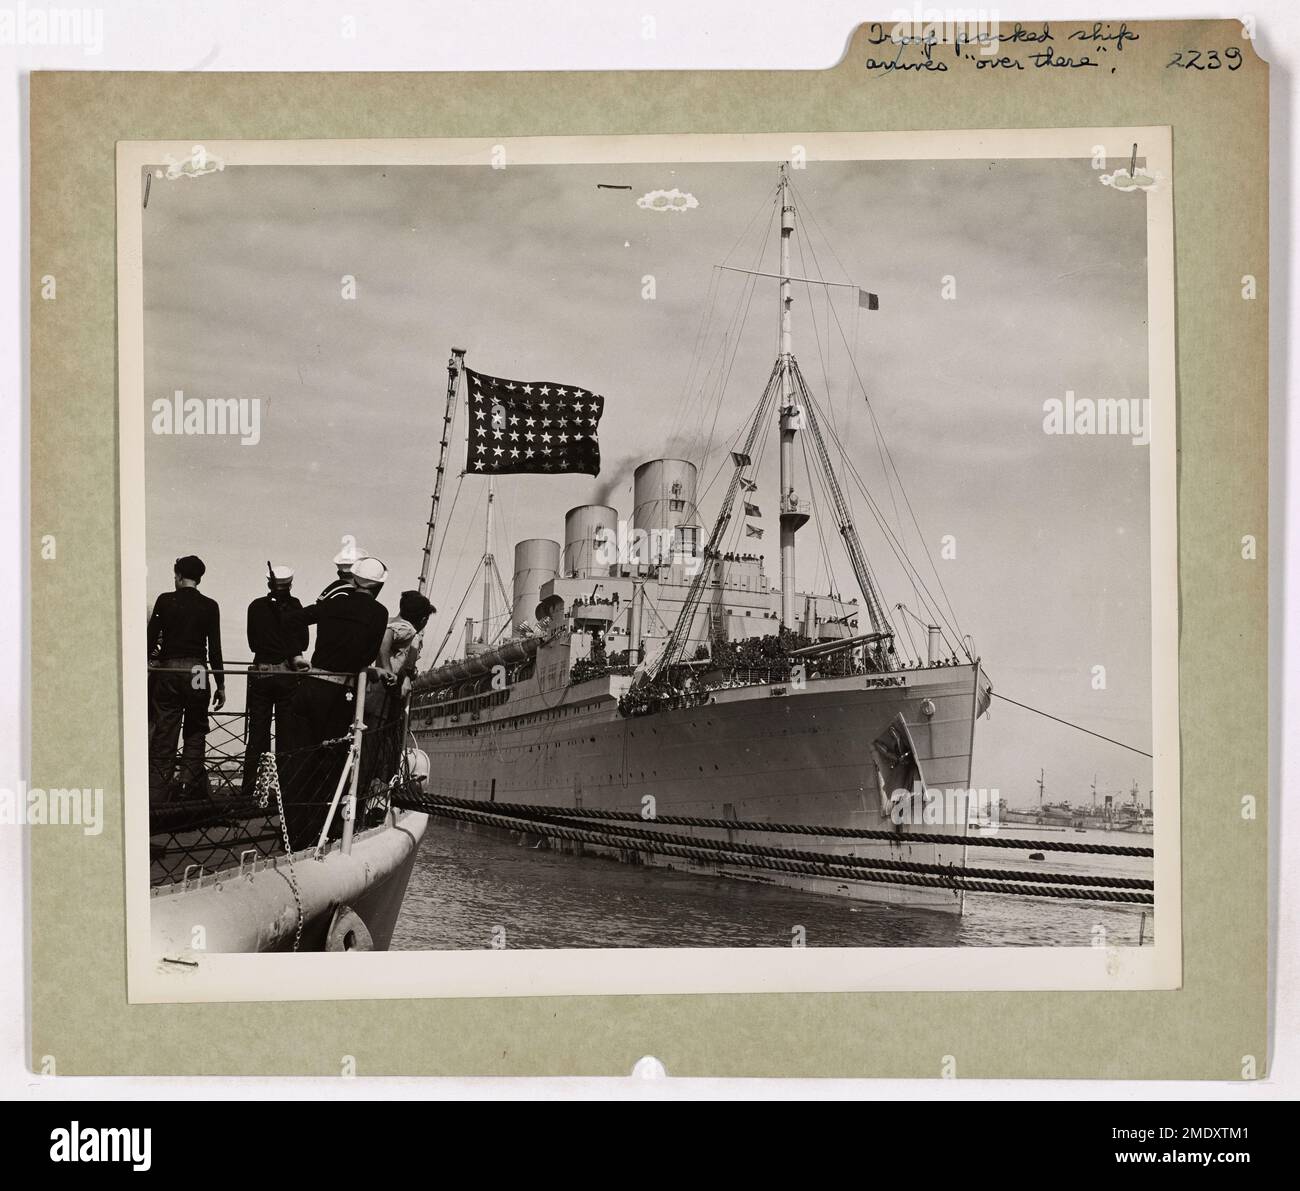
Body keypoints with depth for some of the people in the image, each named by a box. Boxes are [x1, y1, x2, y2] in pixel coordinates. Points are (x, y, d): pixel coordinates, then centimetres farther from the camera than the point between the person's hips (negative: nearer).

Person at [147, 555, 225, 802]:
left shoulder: (165, 601, -1)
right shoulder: (209, 606, 1)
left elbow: (151, 638, 0)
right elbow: (215, 649, 0)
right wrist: (220, 685, 6)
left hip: (167, 672, 0)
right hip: (197, 674, 0)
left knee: (163, 734, 3)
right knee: (195, 731, 14)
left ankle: (156, 794, 0)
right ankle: (189, 782, 5)